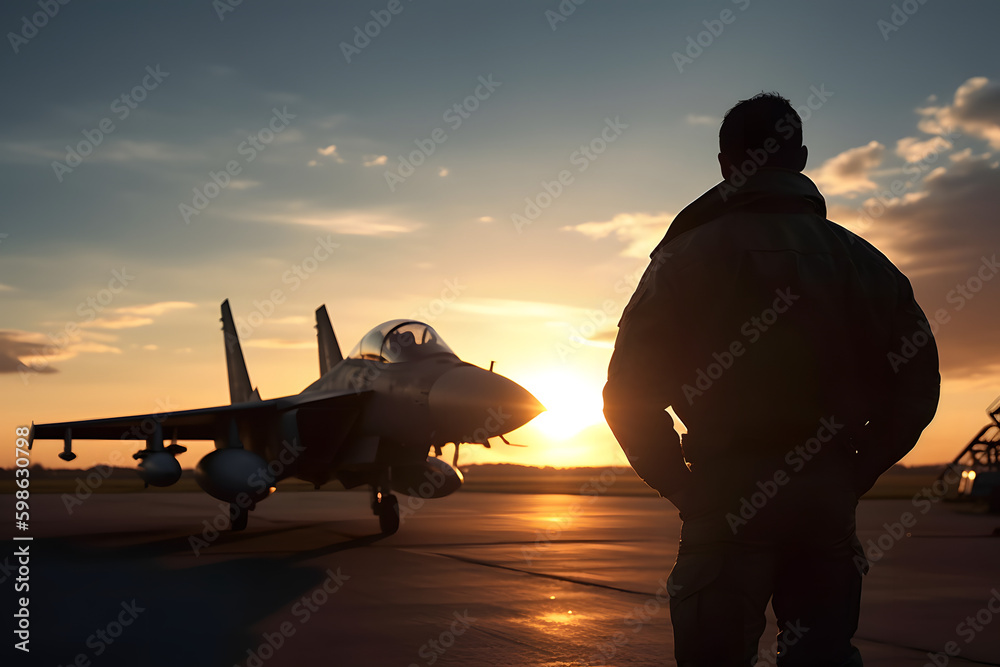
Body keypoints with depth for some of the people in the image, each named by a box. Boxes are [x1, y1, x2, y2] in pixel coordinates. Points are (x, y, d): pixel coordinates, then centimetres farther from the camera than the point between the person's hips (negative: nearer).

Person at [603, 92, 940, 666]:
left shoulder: (688, 254, -2)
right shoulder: (860, 258, 10)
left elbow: (629, 393, -7)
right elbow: (916, 385, 9)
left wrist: (682, 487, 2)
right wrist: (852, 476, 12)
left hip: (728, 500, -3)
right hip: (827, 501, 3)